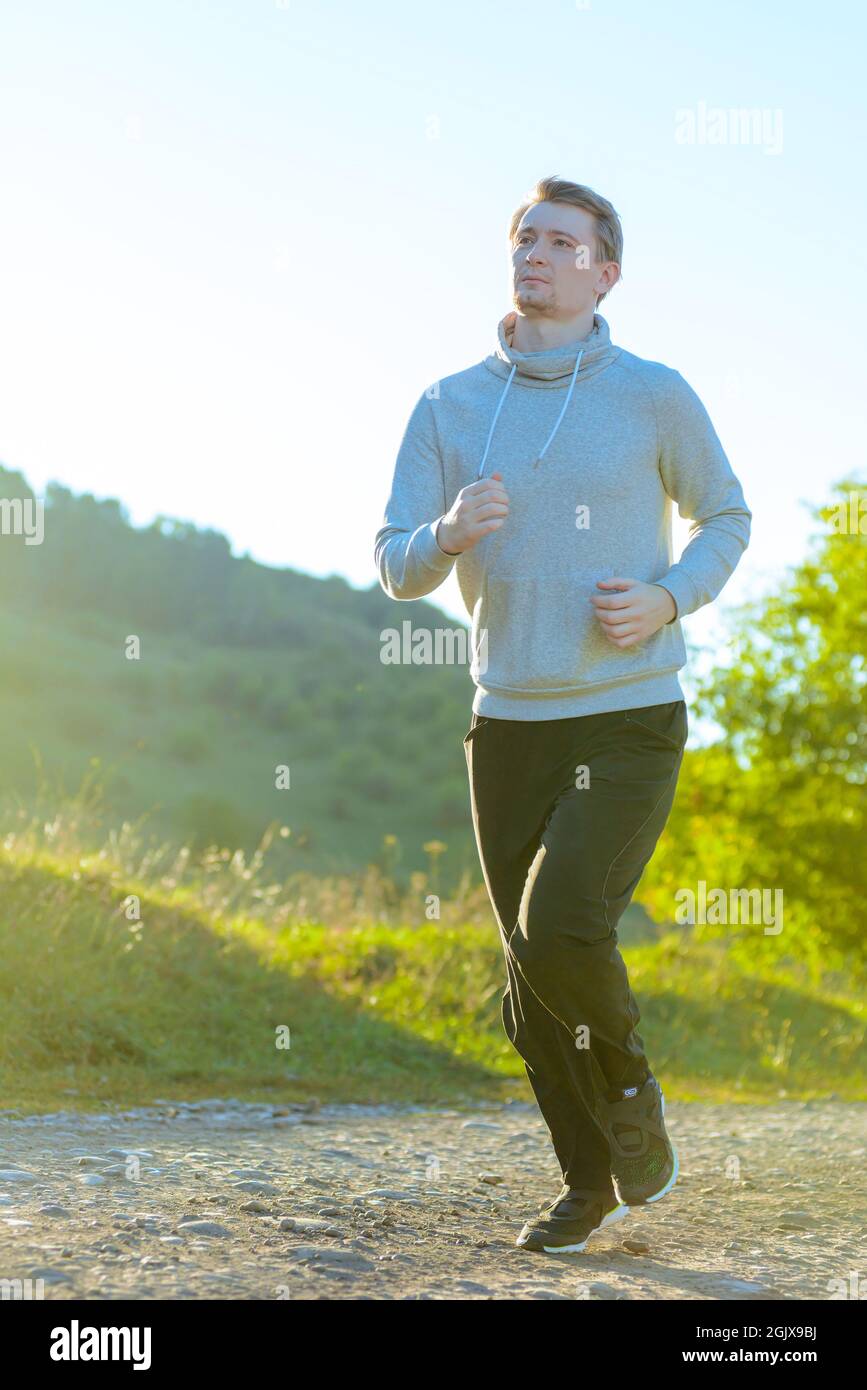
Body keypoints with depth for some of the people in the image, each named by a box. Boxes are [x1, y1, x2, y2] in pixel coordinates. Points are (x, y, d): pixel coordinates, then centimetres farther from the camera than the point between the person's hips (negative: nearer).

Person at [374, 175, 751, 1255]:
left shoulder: (653, 394, -3)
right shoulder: (448, 408, 3)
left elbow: (726, 520, 11)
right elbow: (396, 569, 1)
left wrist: (667, 602, -10)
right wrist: (450, 534, -23)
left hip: (631, 725, -3)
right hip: (510, 725, 4)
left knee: (561, 932, -22)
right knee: (535, 981, 7)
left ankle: (627, 1079, 11)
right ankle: (590, 1179, 28)